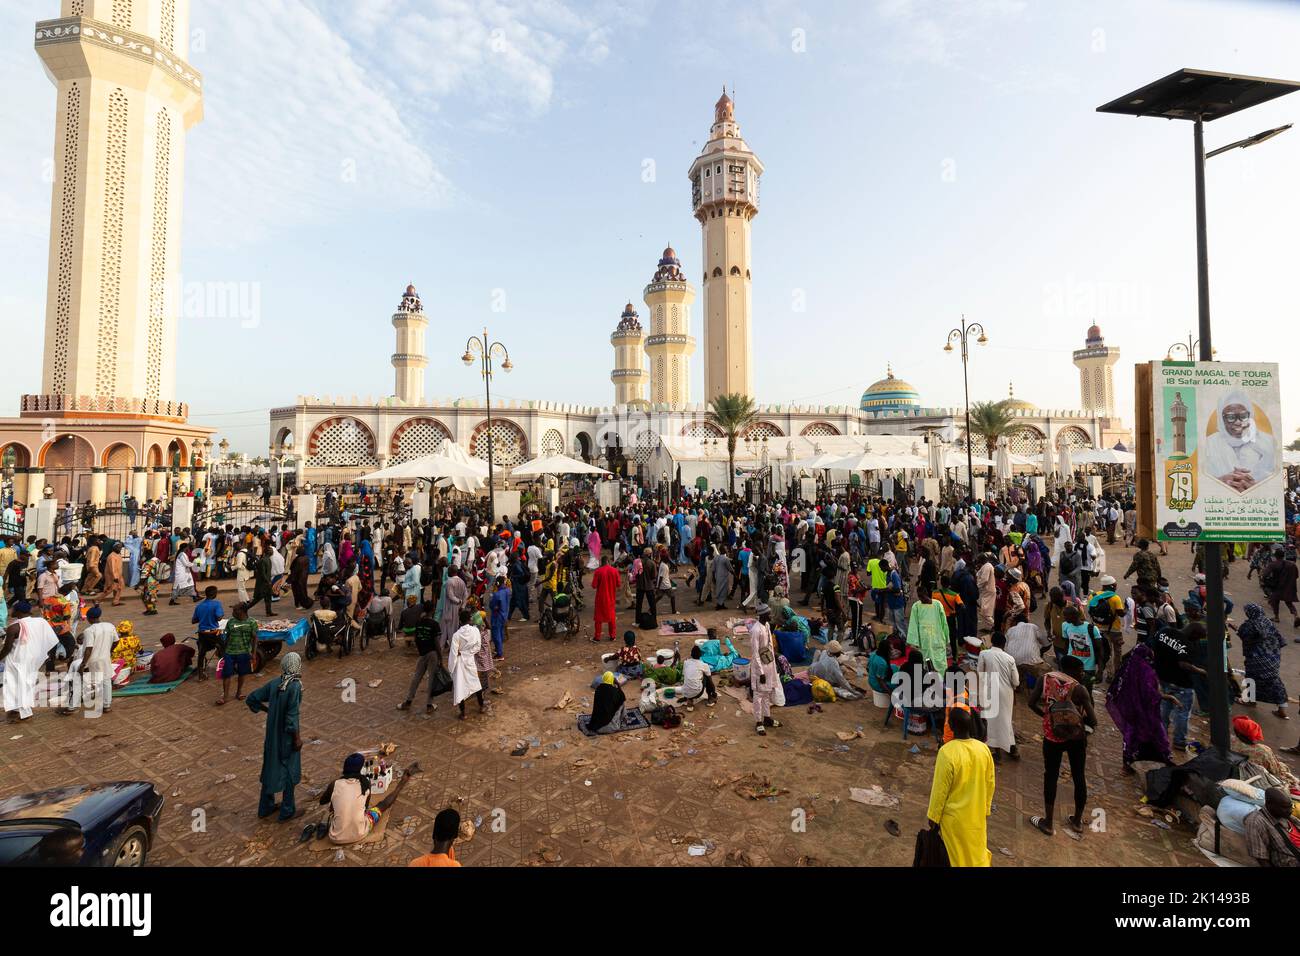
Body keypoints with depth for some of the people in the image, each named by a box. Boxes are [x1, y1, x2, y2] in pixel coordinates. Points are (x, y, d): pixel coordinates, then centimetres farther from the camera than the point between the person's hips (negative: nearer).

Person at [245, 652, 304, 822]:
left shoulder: (273, 683, -6)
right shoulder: (295, 686, -26)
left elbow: (251, 699, 2)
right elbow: (292, 716, -25)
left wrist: (268, 710, 15)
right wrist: (297, 738, -13)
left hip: (272, 735, 6)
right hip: (287, 738, -6)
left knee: (270, 768, 22)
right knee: (289, 772, 11)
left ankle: (265, 808, 38)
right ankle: (287, 811, 24)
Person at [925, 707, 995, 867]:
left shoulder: (947, 752, -27)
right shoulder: (984, 749, -11)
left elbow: (940, 789, -19)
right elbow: (991, 784, 2)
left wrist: (933, 816, -5)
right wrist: (986, 809, 19)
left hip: (954, 816, -4)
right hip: (977, 814, 5)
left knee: (958, 857, 14)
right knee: (978, 850, 24)